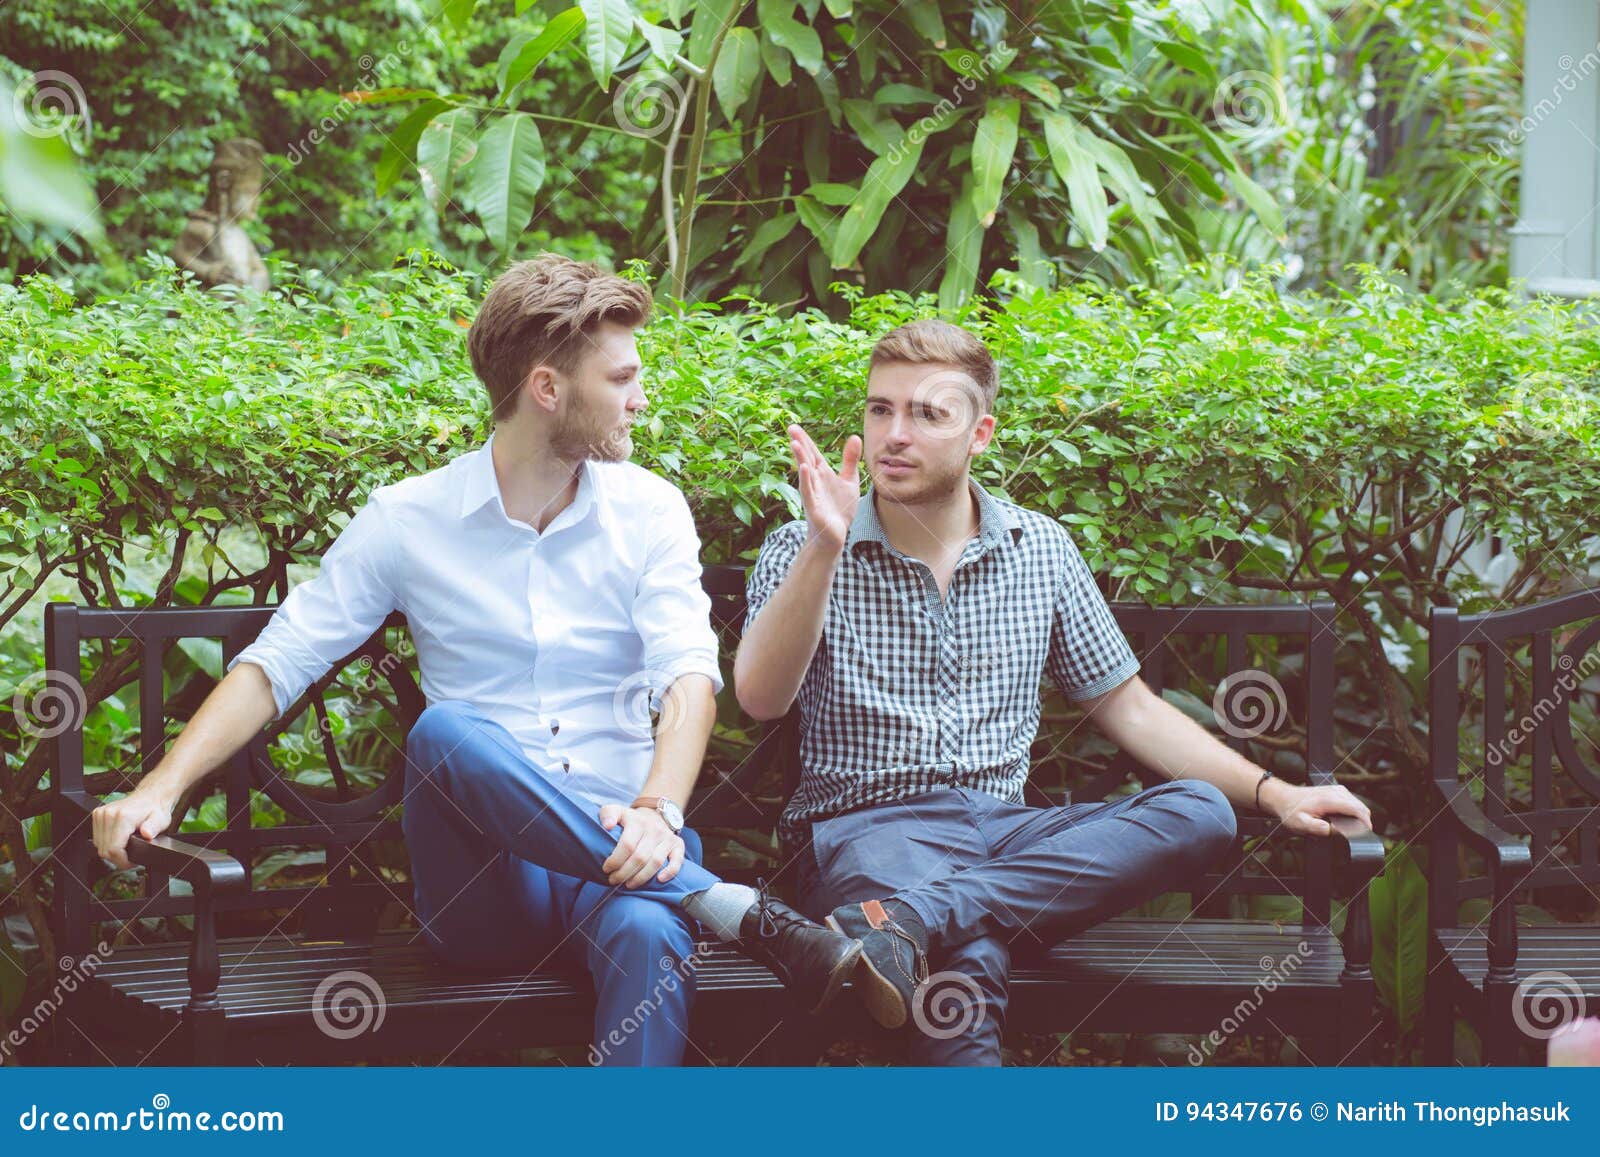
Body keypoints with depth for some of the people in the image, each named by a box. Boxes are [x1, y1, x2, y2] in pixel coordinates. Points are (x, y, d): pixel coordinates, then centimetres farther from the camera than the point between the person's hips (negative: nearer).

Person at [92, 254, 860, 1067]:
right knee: (446, 734, -33)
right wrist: (162, 787, -11)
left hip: (618, 851, 0)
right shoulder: (409, 520, 5)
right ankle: (729, 909, -32)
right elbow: (276, 664, 5)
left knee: (648, 938, -37)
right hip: (485, 888, 0)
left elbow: (689, 676, -6)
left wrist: (657, 811, -27)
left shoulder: (649, 512, 7)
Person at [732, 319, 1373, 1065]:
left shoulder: (1042, 549, 13)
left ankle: (902, 921, -40)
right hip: (867, 826, -5)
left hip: (1005, 826, 5)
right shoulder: (804, 554, 4)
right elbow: (761, 697, -12)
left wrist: (1272, 792, 8)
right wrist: (823, 549, -24)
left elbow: (1126, 706, 18)